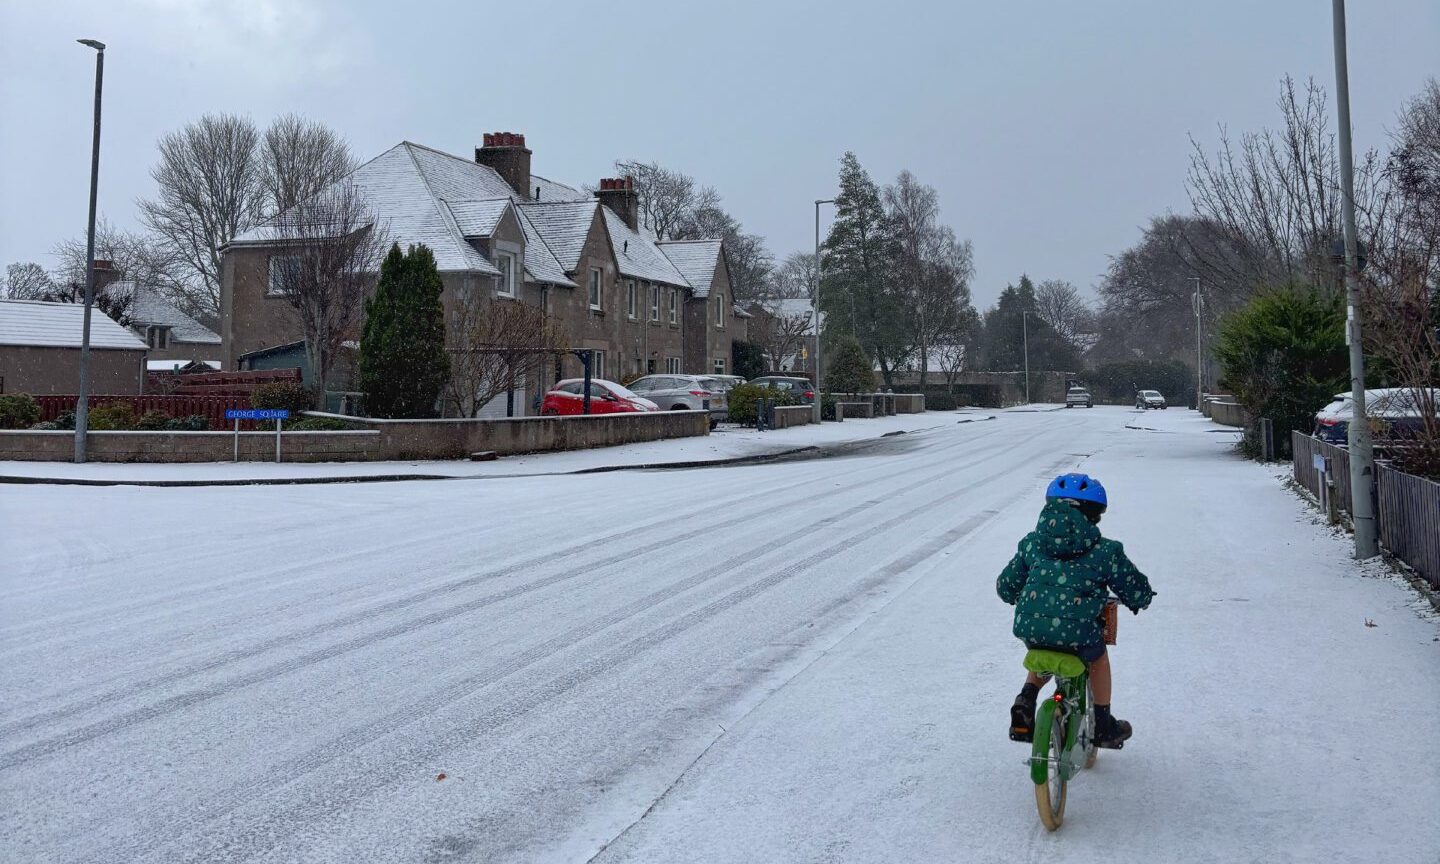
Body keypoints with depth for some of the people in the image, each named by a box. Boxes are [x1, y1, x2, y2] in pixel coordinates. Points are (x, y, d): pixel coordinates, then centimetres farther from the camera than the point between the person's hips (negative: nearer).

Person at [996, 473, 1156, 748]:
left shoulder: (1031, 543, 13)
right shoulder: (1105, 551, 4)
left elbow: (1005, 586, 20)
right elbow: (1137, 589, 13)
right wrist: (1138, 601, 38)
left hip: (1030, 628, 3)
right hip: (1076, 631, -3)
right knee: (1098, 656, 30)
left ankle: (1025, 703, 15)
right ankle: (1103, 724, 38)